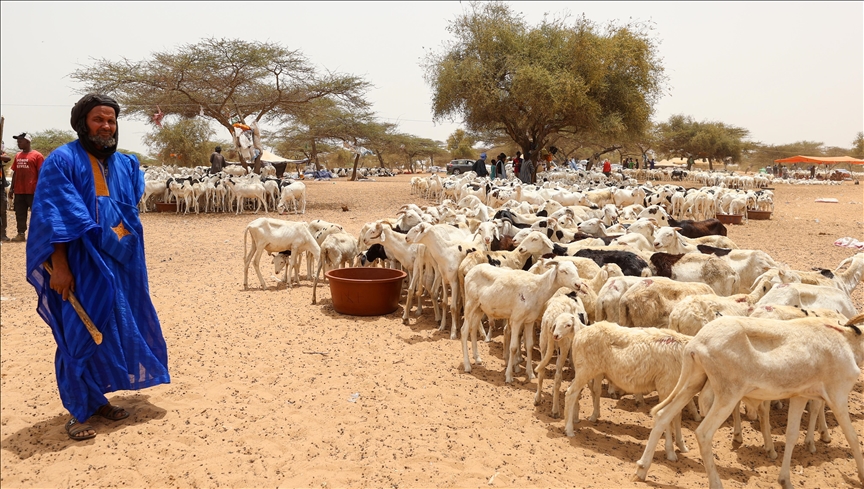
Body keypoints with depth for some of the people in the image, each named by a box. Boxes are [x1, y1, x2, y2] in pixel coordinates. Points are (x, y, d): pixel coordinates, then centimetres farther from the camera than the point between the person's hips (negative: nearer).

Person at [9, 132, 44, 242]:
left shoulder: (37, 155, -5)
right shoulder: (17, 156, 14)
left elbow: (40, 174, -7)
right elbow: (15, 173, 17)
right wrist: (12, 188, 13)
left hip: (33, 191, -6)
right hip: (19, 191, 6)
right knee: (20, 214, 8)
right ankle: (21, 234, 14)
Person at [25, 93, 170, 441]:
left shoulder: (124, 164, 10)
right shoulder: (62, 161, -9)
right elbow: (53, 218, -14)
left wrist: (128, 254, 18)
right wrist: (59, 266, -20)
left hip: (118, 265, 6)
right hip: (80, 265, -6)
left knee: (113, 331, 12)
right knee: (79, 335, 0)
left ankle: (98, 398, 28)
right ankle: (78, 412, 12)